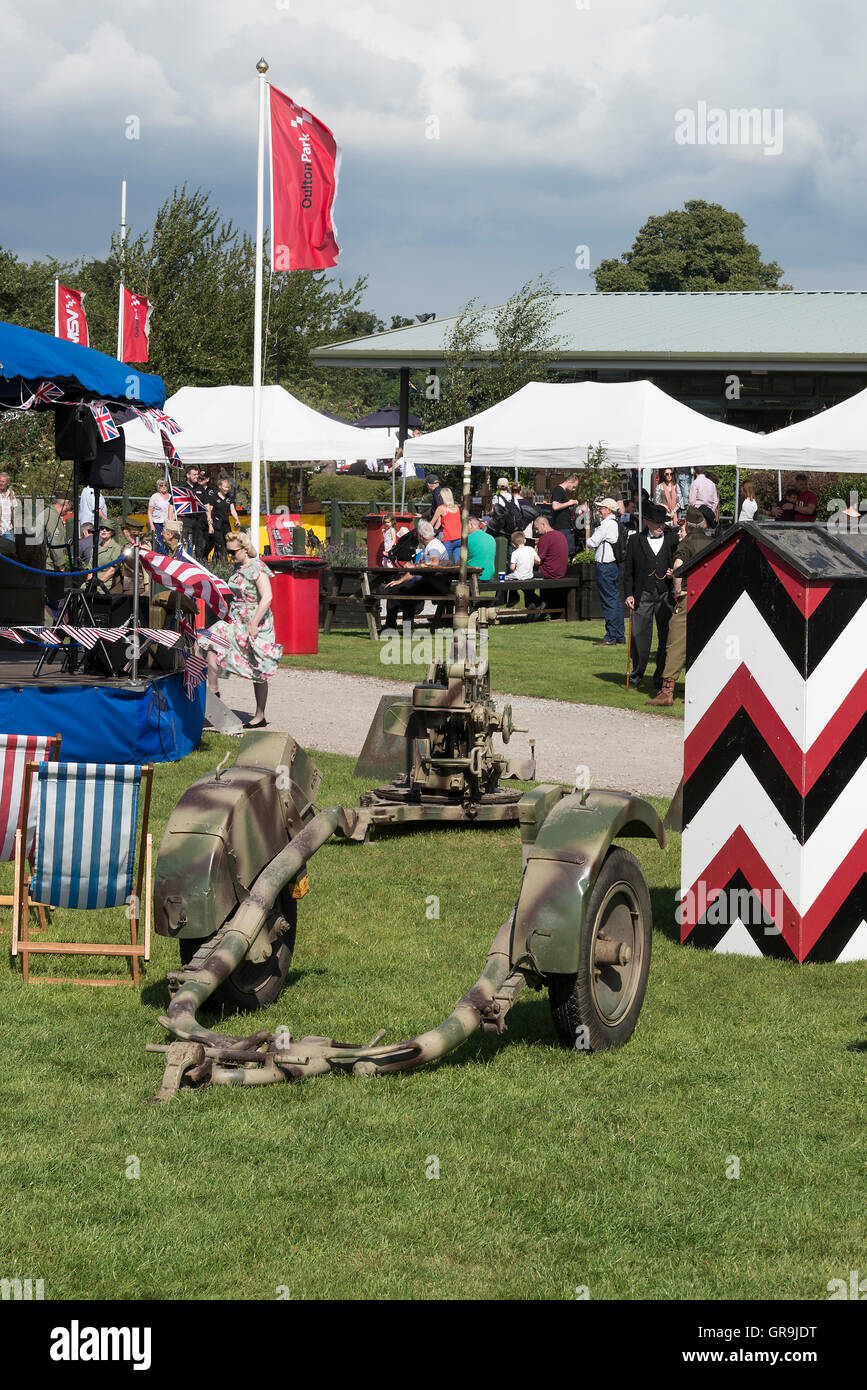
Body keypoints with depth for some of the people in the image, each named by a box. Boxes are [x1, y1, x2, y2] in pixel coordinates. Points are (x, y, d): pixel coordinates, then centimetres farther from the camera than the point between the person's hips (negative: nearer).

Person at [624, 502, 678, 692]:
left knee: (666, 637, 0)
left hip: (666, 595, 0)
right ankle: (637, 674, 13)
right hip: (643, 595, 0)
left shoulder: (674, 540, 10)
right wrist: (629, 594, 1)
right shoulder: (635, 541, 9)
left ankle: (661, 677, 10)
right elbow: (628, 570, 9)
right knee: (638, 635, -2)